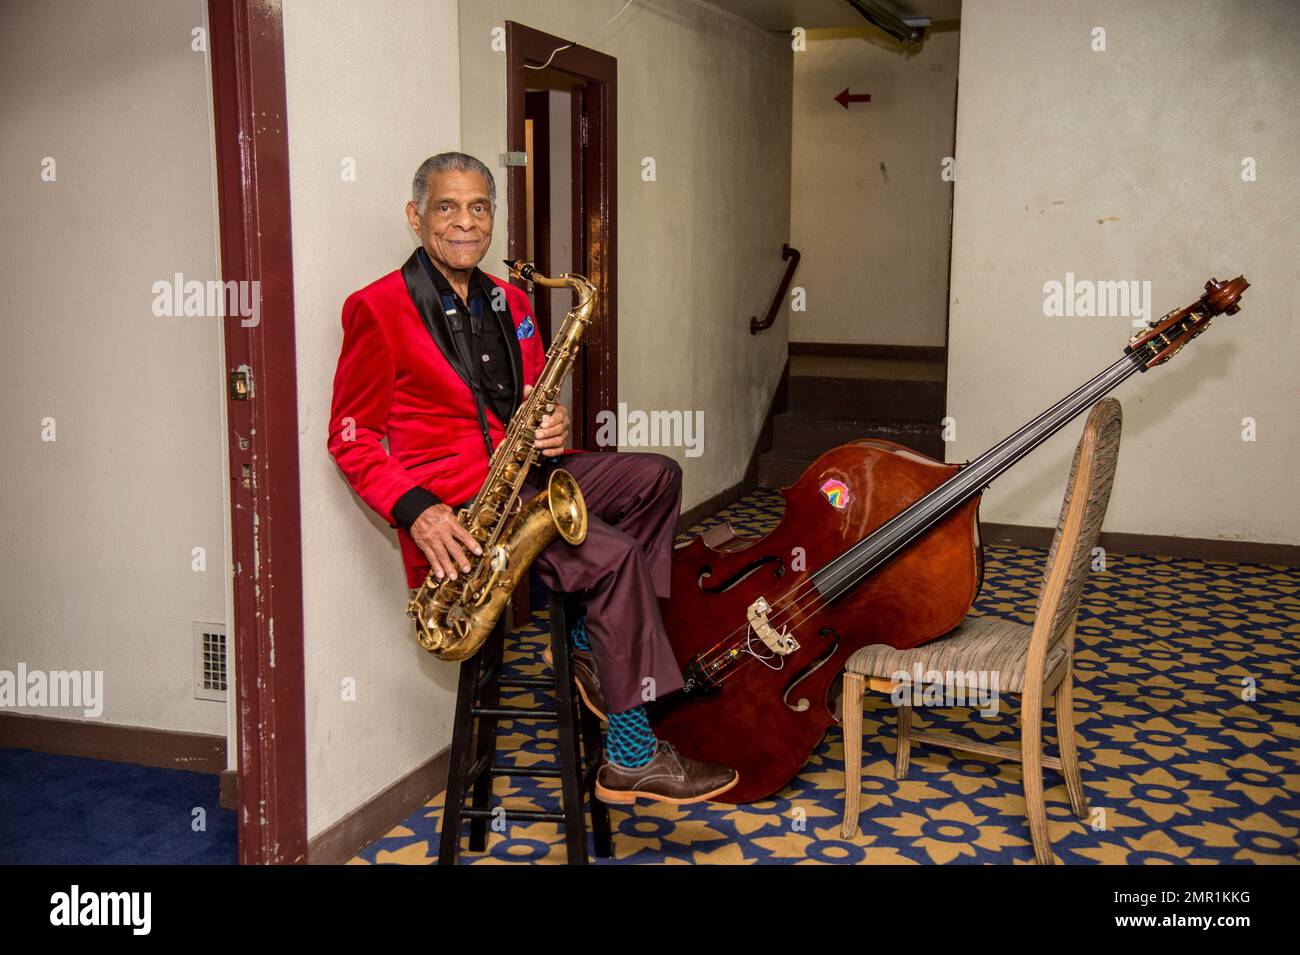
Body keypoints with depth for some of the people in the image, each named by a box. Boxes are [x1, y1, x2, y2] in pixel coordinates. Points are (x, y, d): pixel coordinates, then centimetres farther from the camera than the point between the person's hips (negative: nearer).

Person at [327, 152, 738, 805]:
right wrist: (415, 511, -23)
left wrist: (552, 426, -4)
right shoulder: (377, 310, -8)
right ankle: (630, 758, -16)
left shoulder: (510, 303, 14)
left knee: (656, 478, -1)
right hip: (454, 506, -8)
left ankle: (592, 642, -3)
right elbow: (351, 438, -8)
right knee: (615, 555, -24)